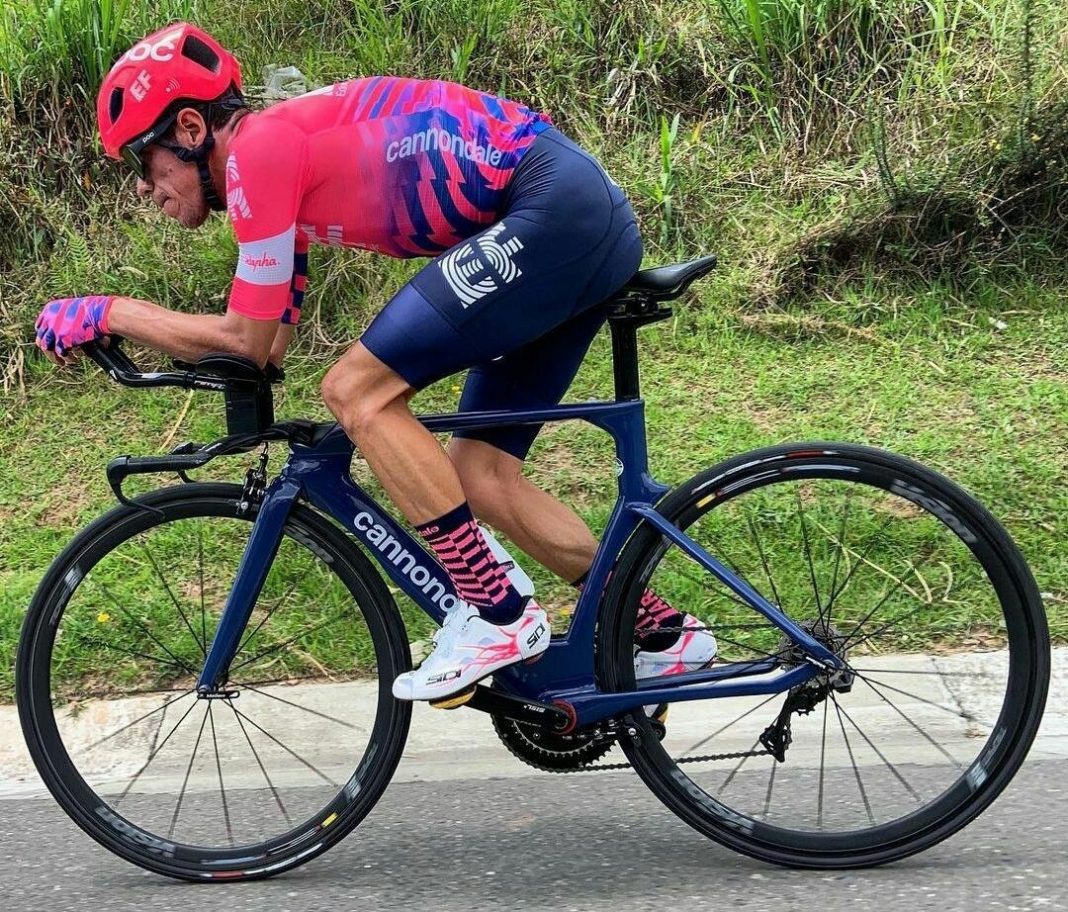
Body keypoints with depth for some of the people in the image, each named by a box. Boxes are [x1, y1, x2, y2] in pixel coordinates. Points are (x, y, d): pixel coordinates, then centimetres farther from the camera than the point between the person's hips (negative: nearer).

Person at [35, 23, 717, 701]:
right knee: (480, 476, 11)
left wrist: (105, 312, 3)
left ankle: (498, 617, -7)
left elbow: (247, 339, -7)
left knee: (357, 391, -10)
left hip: (554, 209, -10)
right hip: (598, 218, 10)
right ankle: (661, 635, 18)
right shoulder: (289, 165, 19)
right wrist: (112, 330, 16)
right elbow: (269, 347, 20)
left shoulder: (258, 147, -9)